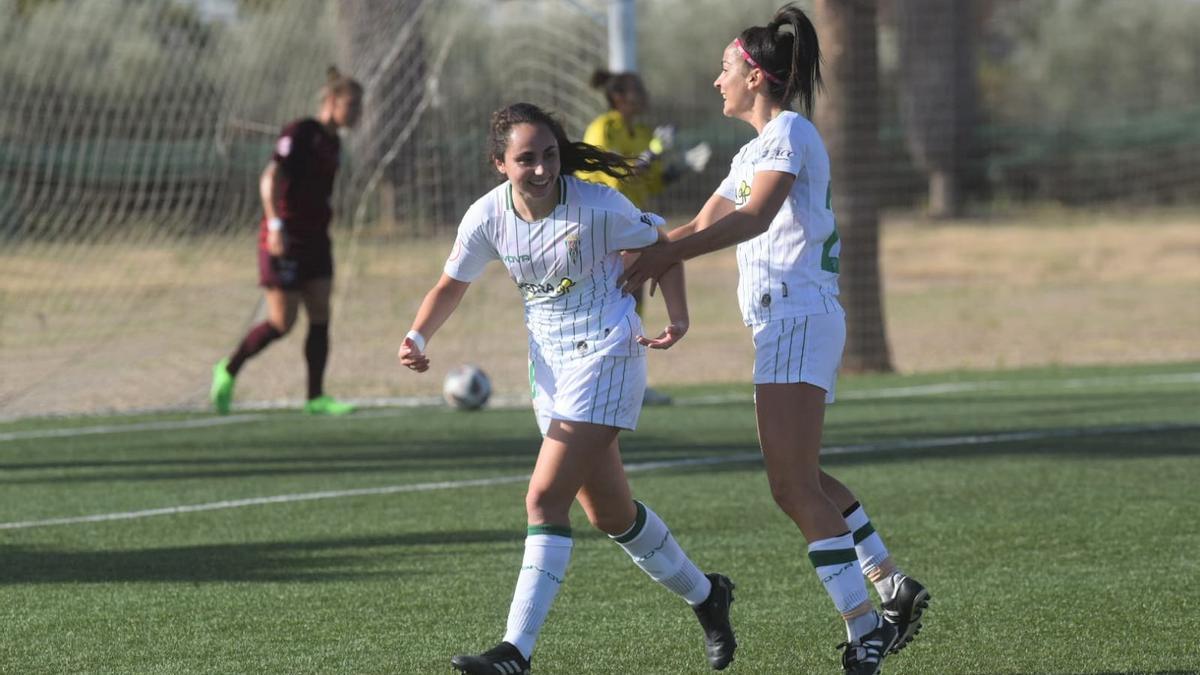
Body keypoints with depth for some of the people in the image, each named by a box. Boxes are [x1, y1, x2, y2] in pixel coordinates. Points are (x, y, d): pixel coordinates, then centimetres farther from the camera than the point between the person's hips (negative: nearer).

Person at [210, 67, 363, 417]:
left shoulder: (332, 143, 13)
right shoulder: (300, 132, -12)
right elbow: (270, 178, -19)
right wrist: (275, 225, -27)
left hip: (314, 240, 8)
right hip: (285, 242, -8)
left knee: (321, 317, -1)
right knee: (282, 323, -7)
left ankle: (315, 397, 0)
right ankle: (228, 371, 14)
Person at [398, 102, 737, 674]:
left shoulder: (596, 206, -17)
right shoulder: (488, 216, -6)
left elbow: (660, 245, -3)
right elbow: (452, 283, 8)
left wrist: (677, 317, -16)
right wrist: (418, 338, -10)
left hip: (606, 354, -6)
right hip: (549, 364, 6)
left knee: (545, 497, -17)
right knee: (609, 514, 13)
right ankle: (705, 595, 36)